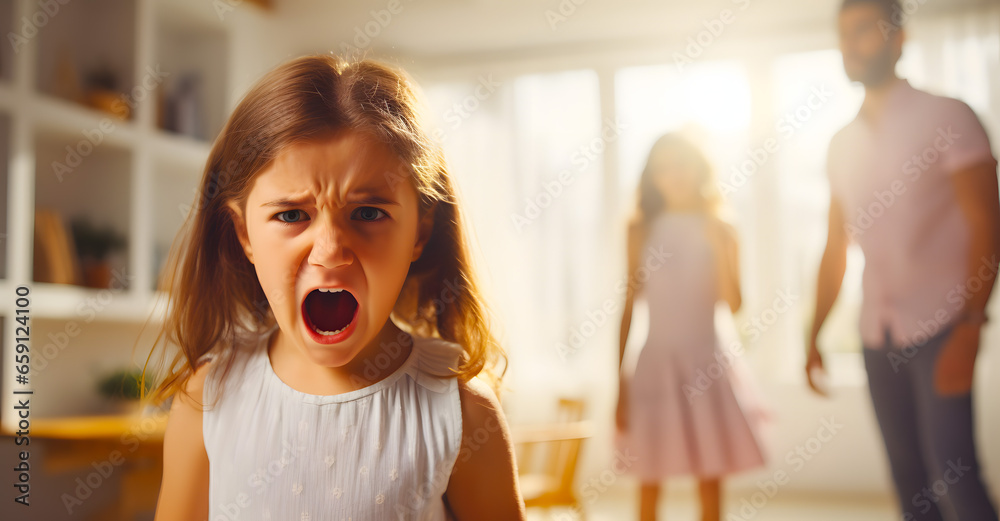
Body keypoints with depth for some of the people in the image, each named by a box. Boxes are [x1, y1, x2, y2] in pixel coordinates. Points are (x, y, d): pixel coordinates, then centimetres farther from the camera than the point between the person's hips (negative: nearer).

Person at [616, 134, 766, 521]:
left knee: (710, 487, 5)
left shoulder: (719, 231, 4)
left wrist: (718, 245, -16)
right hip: (656, 362, 0)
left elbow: (733, 304, -6)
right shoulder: (642, 230, 2)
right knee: (649, 487, 3)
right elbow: (628, 306, 3)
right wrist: (620, 380, 1)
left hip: (706, 365, 1)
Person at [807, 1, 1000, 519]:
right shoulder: (842, 143, 13)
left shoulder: (945, 117, -2)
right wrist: (814, 336, 13)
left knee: (953, 474, -11)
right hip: (878, 338, 5)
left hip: (939, 329, -5)